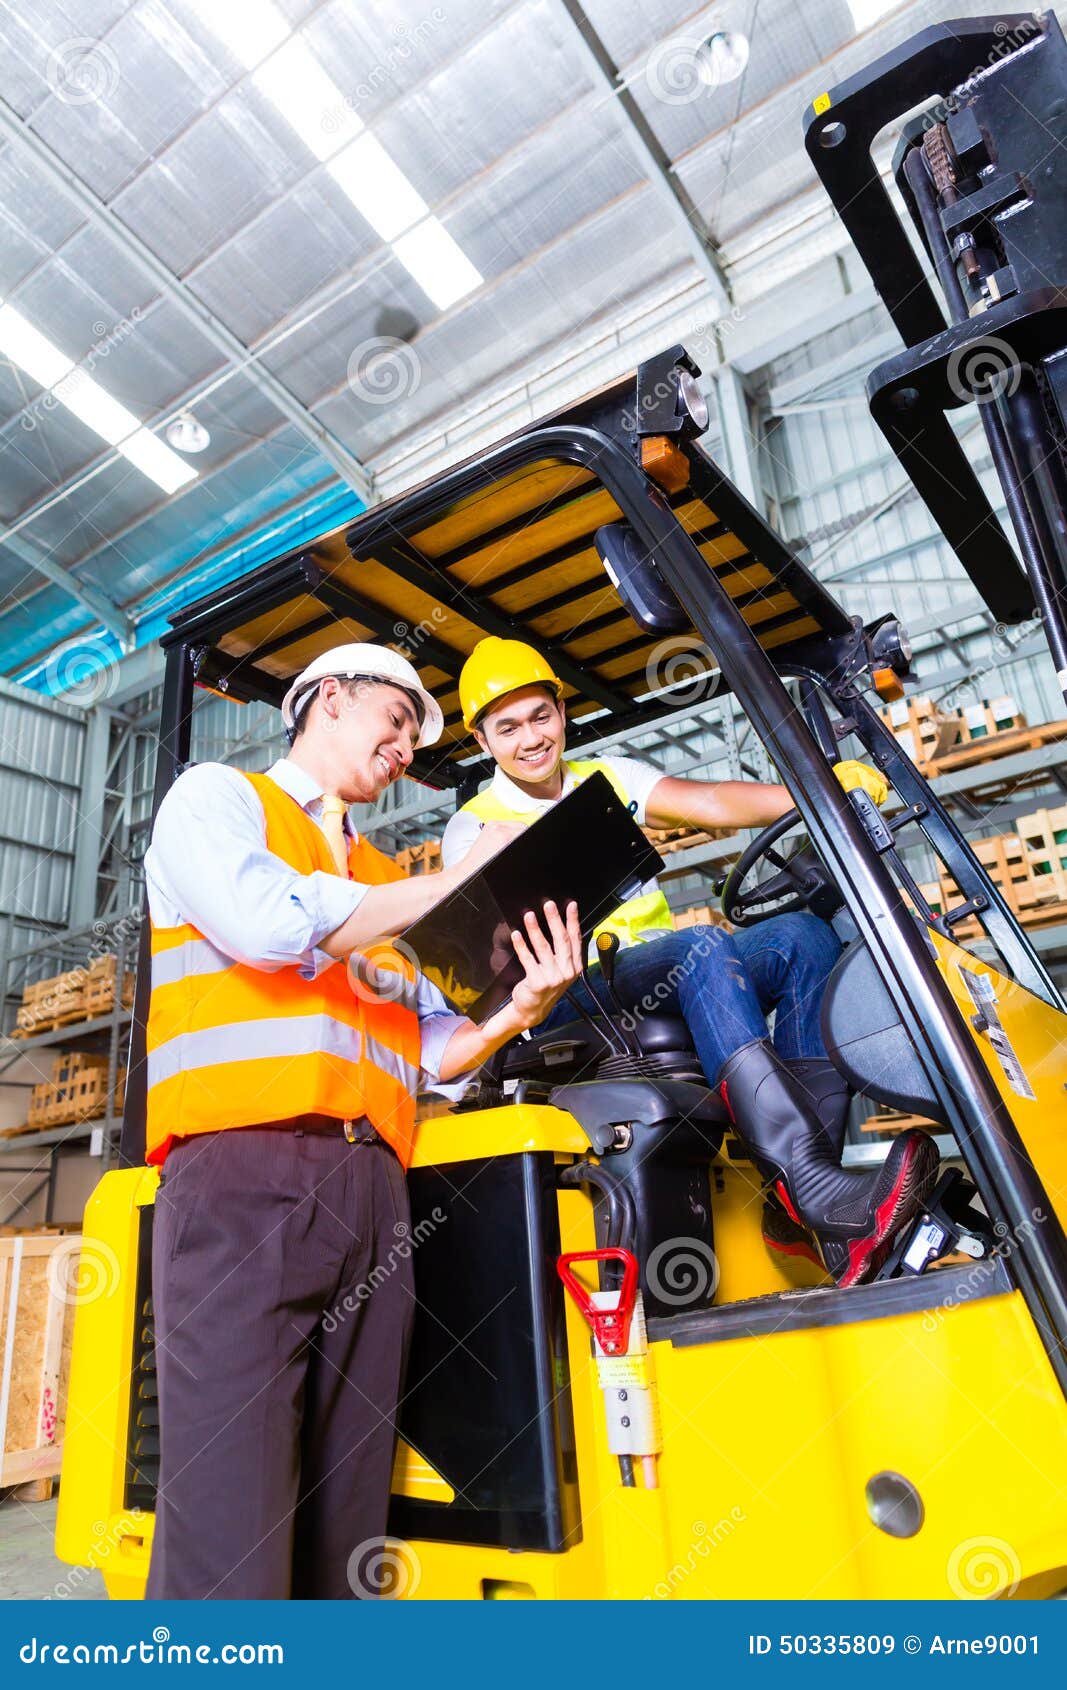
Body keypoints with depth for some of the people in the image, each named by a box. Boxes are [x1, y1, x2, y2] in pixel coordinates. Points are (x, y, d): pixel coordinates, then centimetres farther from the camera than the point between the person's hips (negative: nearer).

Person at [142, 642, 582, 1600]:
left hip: (372, 1189, 6)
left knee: (347, 1526, 7)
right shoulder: (216, 796, 12)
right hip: (242, 1170, -5)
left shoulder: (386, 878, 26)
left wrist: (522, 1009, 0)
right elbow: (270, 922, -11)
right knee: (233, 1534, -9)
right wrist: (464, 880, -2)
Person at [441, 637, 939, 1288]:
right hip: (575, 1002, -5)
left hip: (670, 986, 5)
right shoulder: (473, 829, 8)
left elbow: (710, 802, 2)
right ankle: (815, 1187, -41)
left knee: (803, 934, -19)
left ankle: (802, 1205, -28)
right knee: (702, 947, -32)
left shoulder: (610, 777, 19)